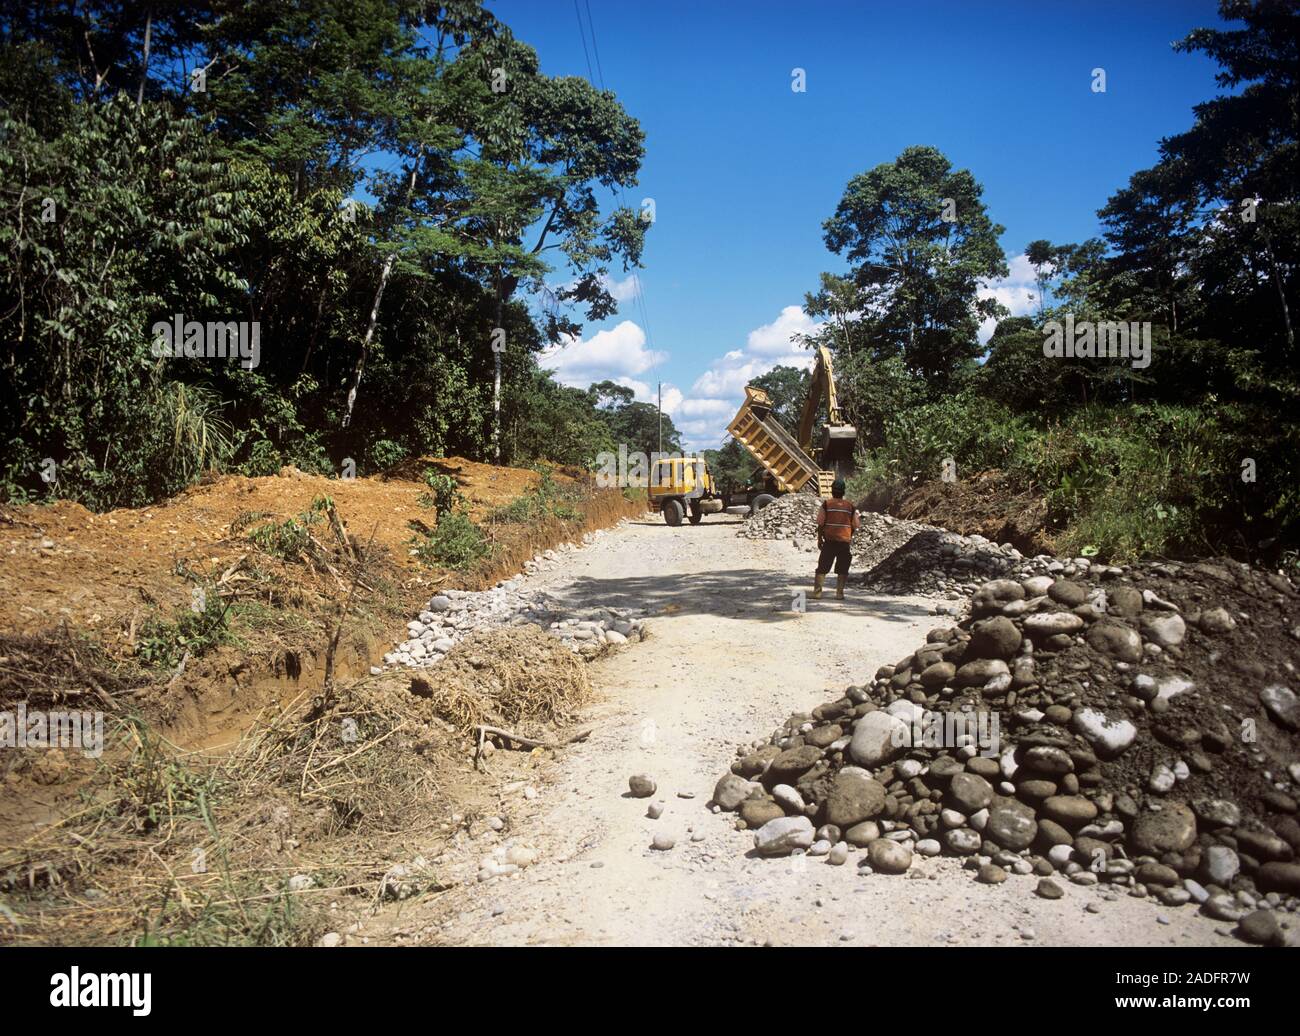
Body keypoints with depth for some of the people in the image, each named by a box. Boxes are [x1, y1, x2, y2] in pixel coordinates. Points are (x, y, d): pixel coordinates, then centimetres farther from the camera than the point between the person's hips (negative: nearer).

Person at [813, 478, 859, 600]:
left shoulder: (826, 504, -3)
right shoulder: (850, 506, 4)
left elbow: (820, 522, -5)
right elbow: (856, 525, 5)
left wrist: (819, 538, 5)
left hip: (829, 541, -1)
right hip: (845, 541, 1)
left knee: (822, 568, 5)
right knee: (842, 569, 9)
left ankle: (817, 591, -2)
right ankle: (839, 593, 5)